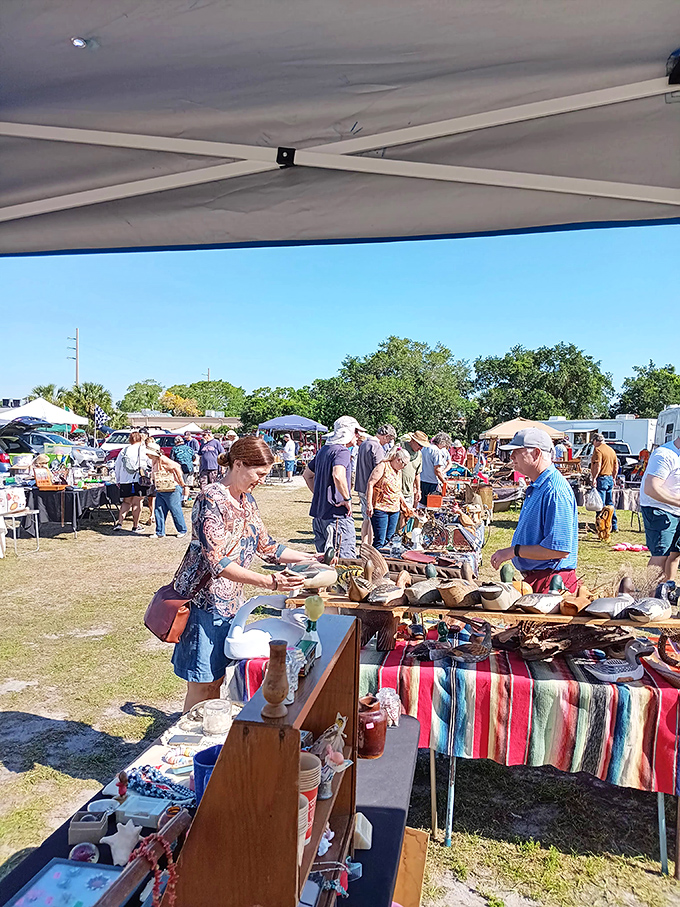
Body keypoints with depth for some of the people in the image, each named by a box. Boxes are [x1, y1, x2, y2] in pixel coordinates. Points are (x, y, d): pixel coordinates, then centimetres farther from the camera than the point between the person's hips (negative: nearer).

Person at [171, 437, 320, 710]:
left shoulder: (246, 499, 7)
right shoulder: (211, 500, -20)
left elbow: (265, 545, 14)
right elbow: (218, 562, -27)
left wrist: (309, 559, 7)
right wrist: (268, 582, -35)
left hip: (230, 601, 8)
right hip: (204, 600, -8)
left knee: (216, 679, 16)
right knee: (201, 686, 3)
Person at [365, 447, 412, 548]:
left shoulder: (398, 472, 17)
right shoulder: (383, 466, -8)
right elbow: (370, 484, -13)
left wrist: (405, 504, 24)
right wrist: (369, 504, -18)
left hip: (395, 509, 8)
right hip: (380, 508, -8)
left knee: (389, 539, 7)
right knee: (380, 540, -10)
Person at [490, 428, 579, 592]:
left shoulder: (555, 491, -22)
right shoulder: (536, 487, 13)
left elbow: (560, 550, -26)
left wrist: (514, 551, -20)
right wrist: (512, 551, 10)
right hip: (533, 578, 10)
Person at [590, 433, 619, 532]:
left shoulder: (598, 449, -11)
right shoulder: (611, 450, 15)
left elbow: (597, 465, -20)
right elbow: (616, 466, 18)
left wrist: (594, 478, -19)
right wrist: (614, 478, 24)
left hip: (601, 478, -8)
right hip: (610, 479, 8)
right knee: (610, 504, 15)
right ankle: (614, 526, 19)